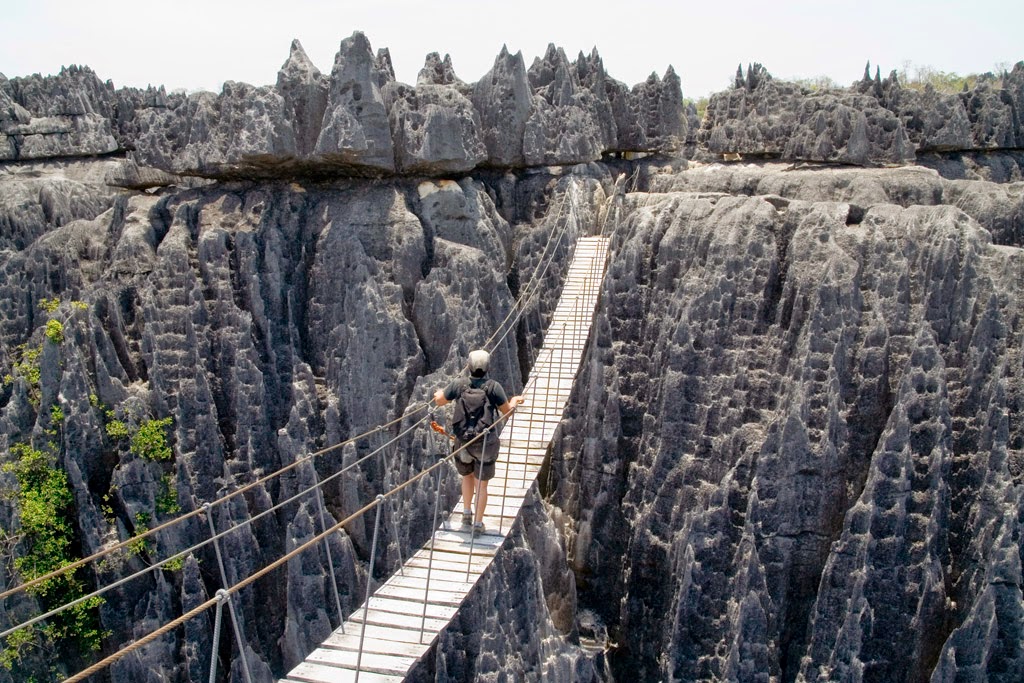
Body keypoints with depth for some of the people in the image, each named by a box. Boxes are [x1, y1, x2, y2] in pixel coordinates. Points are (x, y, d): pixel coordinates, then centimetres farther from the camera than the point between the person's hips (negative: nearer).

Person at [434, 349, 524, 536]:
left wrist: (439, 393, 30)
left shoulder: (459, 384, -7)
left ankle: (467, 513, 27)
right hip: (485, 443, -2)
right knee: (481, 485, 8)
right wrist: (515, 401, 19)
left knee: (467, 475, 28)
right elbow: (507, 411, -3)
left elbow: (439, 401, 6)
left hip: (462, 441, 2)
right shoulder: (493, 387, -13)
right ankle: (478, 524, 12)